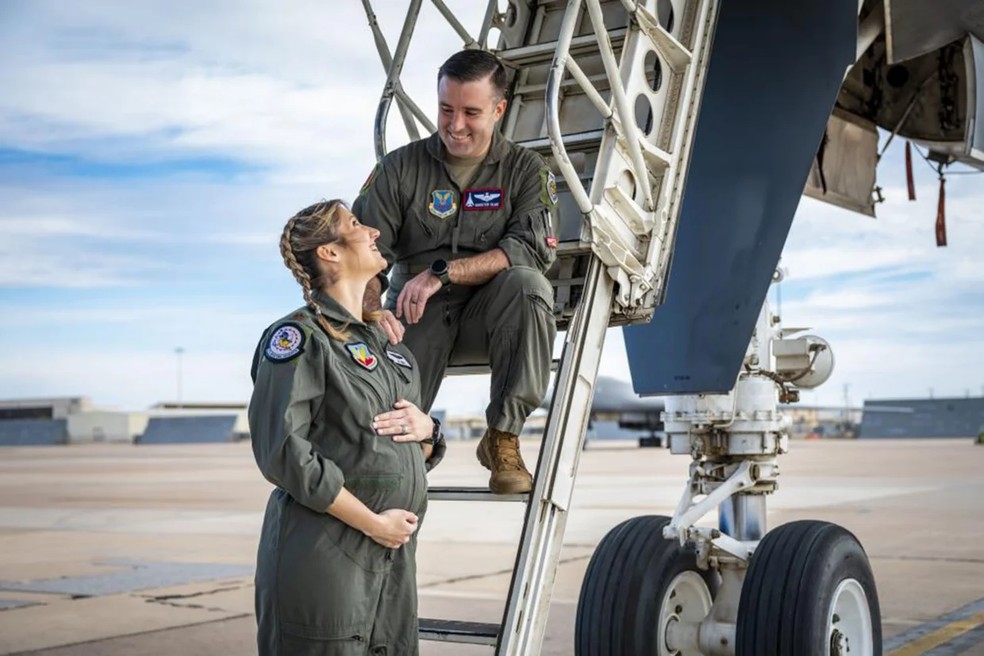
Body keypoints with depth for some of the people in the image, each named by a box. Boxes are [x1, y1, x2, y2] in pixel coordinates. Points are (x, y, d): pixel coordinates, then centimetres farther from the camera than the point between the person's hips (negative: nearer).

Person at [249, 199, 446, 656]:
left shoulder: (391, 344, 17)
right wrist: (373, 522, -14)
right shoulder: (297, 336, -6)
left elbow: (421, 455, 22)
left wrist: (426, 430, -2)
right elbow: (282, 450, -17)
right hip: (322, 561, -7)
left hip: (393, 561, 7)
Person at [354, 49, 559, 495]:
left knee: (527, 284, -35)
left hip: (489, 315, 0)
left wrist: (442, 272, -23)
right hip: (417, 320, 0)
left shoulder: (525, 170, 3)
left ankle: (503, 439, -21)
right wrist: (372, 310, -25)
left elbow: (534, 250, -13)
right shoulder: (400, 168, 5)